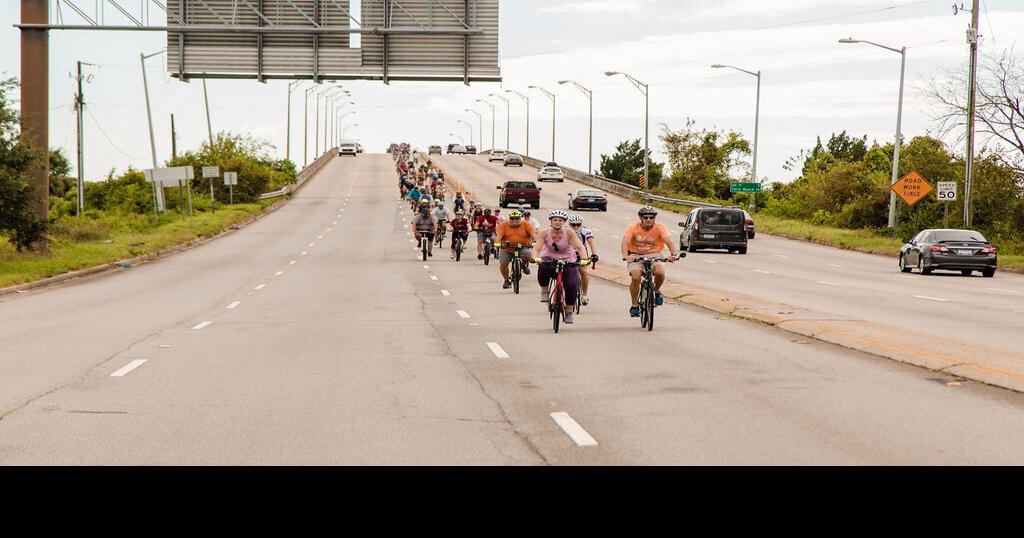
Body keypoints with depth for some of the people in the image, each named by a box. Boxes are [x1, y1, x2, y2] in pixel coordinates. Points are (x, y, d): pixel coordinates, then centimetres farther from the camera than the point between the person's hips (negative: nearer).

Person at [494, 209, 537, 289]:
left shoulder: (526, 225, -3)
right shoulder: (504, 225, -5)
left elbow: (533, 234, -14)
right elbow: (498, 236, -16)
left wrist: (536, 241, -33)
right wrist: (497, 242, -36)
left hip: (522, 248, -1)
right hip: (507, 249, 1)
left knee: (527, 254, -30)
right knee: (503, 263, -17)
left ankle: (525, 265, 6)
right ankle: (506, 280, 8)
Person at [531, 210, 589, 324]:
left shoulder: (569, 233, -15)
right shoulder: (545, 233, -13)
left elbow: (580, 247, -21)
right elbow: (536, 248, -20)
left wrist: (584, 259, -40)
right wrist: (536, 258, -42)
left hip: (567, 260, 0)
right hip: (550, 258, 0)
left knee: (571, 285, -17)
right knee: (543, 268, -36)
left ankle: (569, 311, 6)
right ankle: (544, 291, -8)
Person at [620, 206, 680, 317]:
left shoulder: (660, 228, -11)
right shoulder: (633, 227, -12)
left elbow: (669, 241, -24)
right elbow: (625, 242, -25)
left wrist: (674, 254, -45)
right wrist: (626, 256, -45)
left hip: (654, 255, 0)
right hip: (636, 256, 0)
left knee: (660, 272, -30)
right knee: (636, 277, -25)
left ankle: (657, 291, 3)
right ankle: (634, 305, -6)